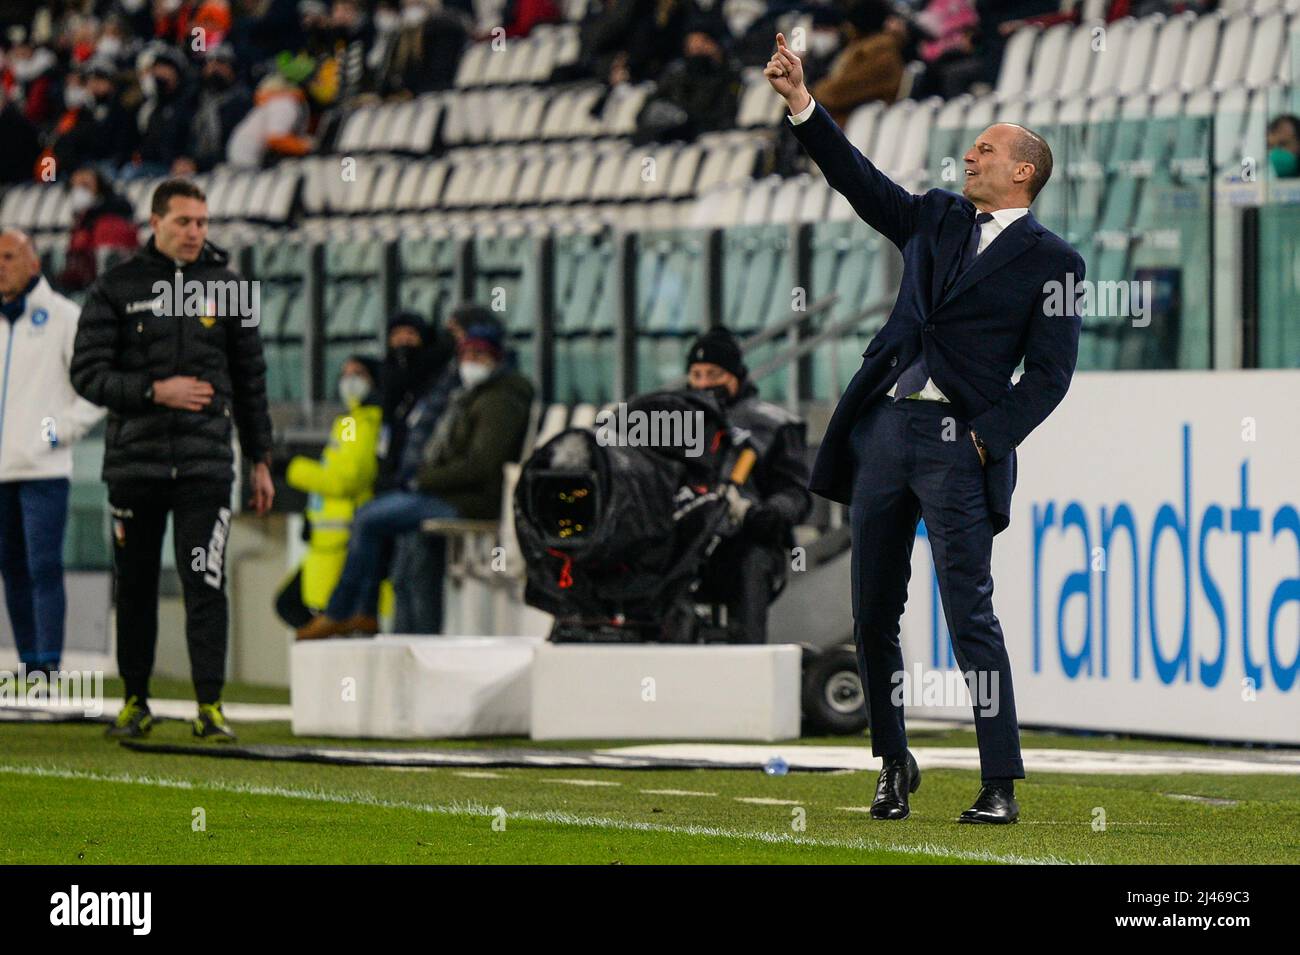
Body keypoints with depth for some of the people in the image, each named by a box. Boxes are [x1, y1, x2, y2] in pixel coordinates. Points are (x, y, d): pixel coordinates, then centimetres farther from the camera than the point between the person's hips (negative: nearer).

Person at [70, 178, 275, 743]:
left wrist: (260, 461, 13)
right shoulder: (116, 288, 2)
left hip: (205, 462, 0)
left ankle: (210, 706, -9)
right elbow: (88, 374, -2)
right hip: (134, 459, 0)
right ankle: (135, 701, 20)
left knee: (205, 584, -10)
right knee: (135, 586, 8)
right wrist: (155, 391, -16)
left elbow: (250, 378, 14)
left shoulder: (225, 286, 8)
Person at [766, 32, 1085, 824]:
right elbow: (861, 181, 14)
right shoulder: (938, 219, 16)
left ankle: (1001, 785, -7)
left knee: (971, 616, -10)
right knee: (873, 617, 8)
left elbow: (1050, 372, -4)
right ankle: (895, 769, 20)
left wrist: (989, 438, -13)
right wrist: (803, 105, 6)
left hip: (959, 444, -6)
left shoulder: (1051, 260, -1)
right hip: (882, 430, 6)